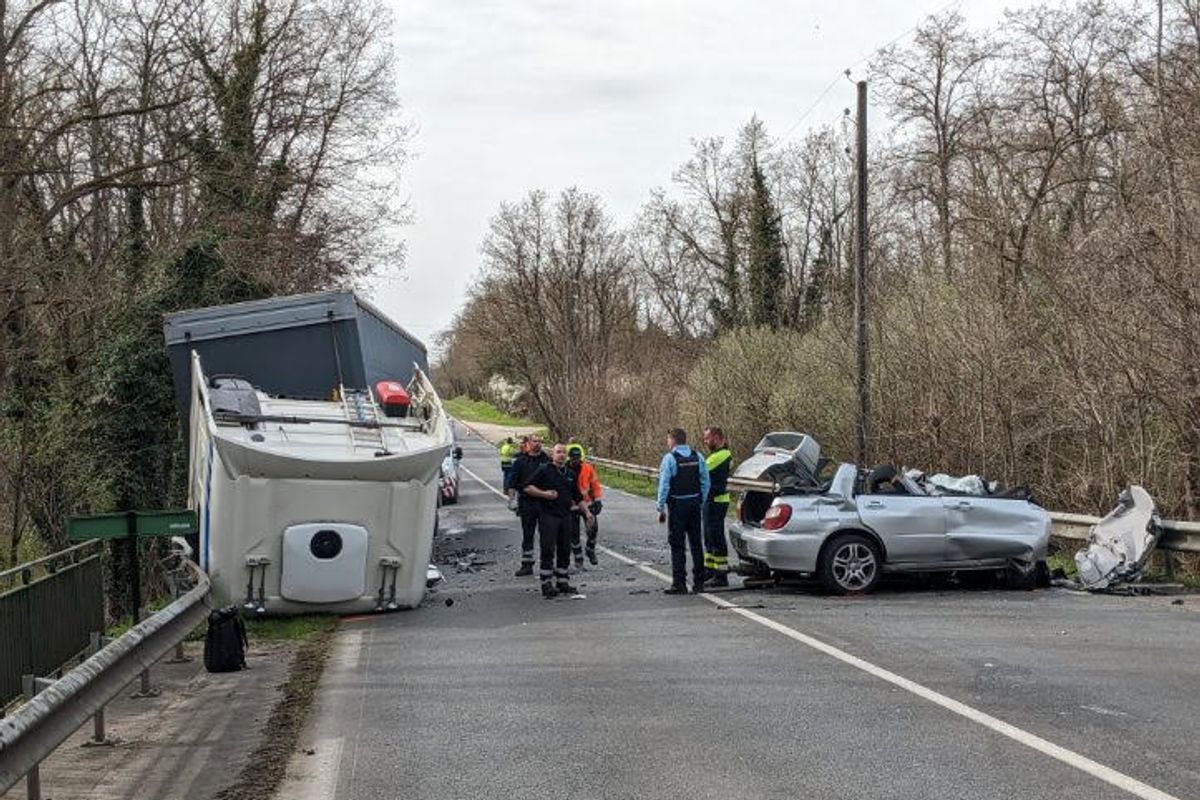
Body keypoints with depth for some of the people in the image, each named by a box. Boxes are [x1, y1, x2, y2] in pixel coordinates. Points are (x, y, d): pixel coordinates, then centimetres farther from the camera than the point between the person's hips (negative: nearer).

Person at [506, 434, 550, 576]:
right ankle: (526, 565, 10)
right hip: (527, 502, 0)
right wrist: (511, 494, -9)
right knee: (527, 534, 5)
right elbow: (512, 480, 4)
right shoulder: (520, 461, 5)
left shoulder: (547, 461, 5)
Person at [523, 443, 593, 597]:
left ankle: (563, 582, 17)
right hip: (548, 516, -6)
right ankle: (547, 584, -4)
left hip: (565, 516, 6)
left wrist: (587, 512, 10)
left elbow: (578, 497, 21)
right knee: (548, 550, -7)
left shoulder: (570, 474, 16)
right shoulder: (544, 470, -2)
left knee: (565, 550, 8)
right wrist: (544, 494, -15)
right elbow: (527, 488, -6)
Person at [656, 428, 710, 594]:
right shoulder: (697, 457, 5)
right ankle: (699, 582, 14)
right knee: (696, 543, 11)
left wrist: (661, 508, -8)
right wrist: (701, 503, 14)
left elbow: (664, 485, -13)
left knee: (677, 545, 0)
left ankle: (679, 583, -2)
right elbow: (705, 482, 6)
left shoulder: (669, 458, -11)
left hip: (677, 505, -5)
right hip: (694, 503, 5)